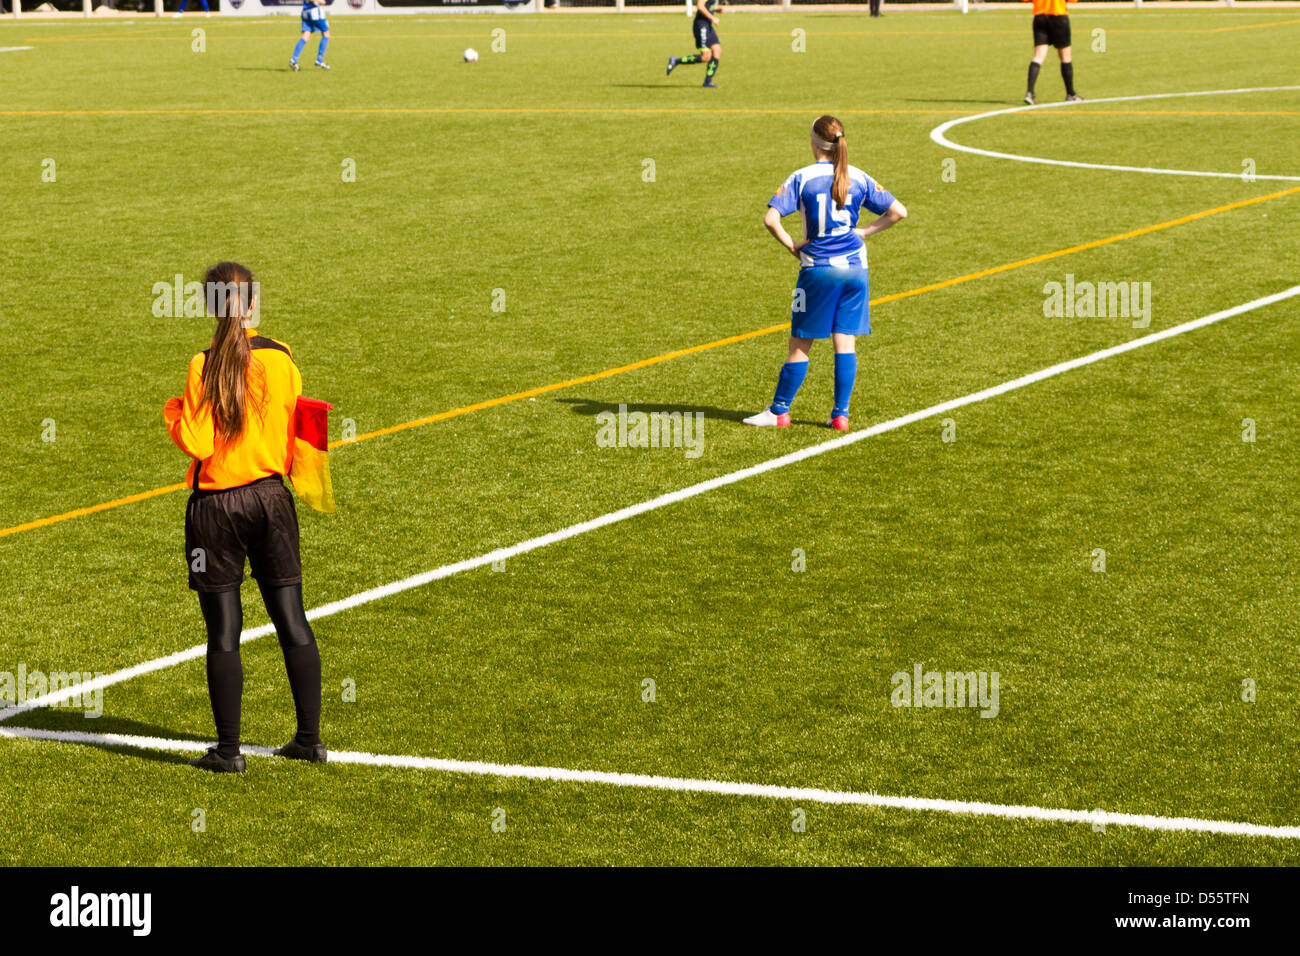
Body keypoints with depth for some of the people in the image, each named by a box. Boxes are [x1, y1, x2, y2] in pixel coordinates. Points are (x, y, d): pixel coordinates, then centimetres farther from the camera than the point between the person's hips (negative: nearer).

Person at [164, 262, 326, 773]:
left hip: (217, 505, -3)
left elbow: (197, 444, -13)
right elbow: (296, 432, 3)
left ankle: (228, 750, 5)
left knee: (224, 630, 2)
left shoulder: (205, 366, -11)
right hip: (271, 496, 3)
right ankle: (310, 737, 15)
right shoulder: (281, 358, -2)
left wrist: (173, 412, 5)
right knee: (292, 619, 10)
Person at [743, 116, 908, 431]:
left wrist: (792, 245, -2)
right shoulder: (859, 178, 3)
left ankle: (779, 411, 12)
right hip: (854, 267, 3)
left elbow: (771, 218, -15)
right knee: (845, 342, 6)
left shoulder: (801, 178, -6)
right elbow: (898, 211, 4)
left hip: (818, 269, -3)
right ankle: (841, 414, 4)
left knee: (800, 343, 5)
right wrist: (864, 232, 7)